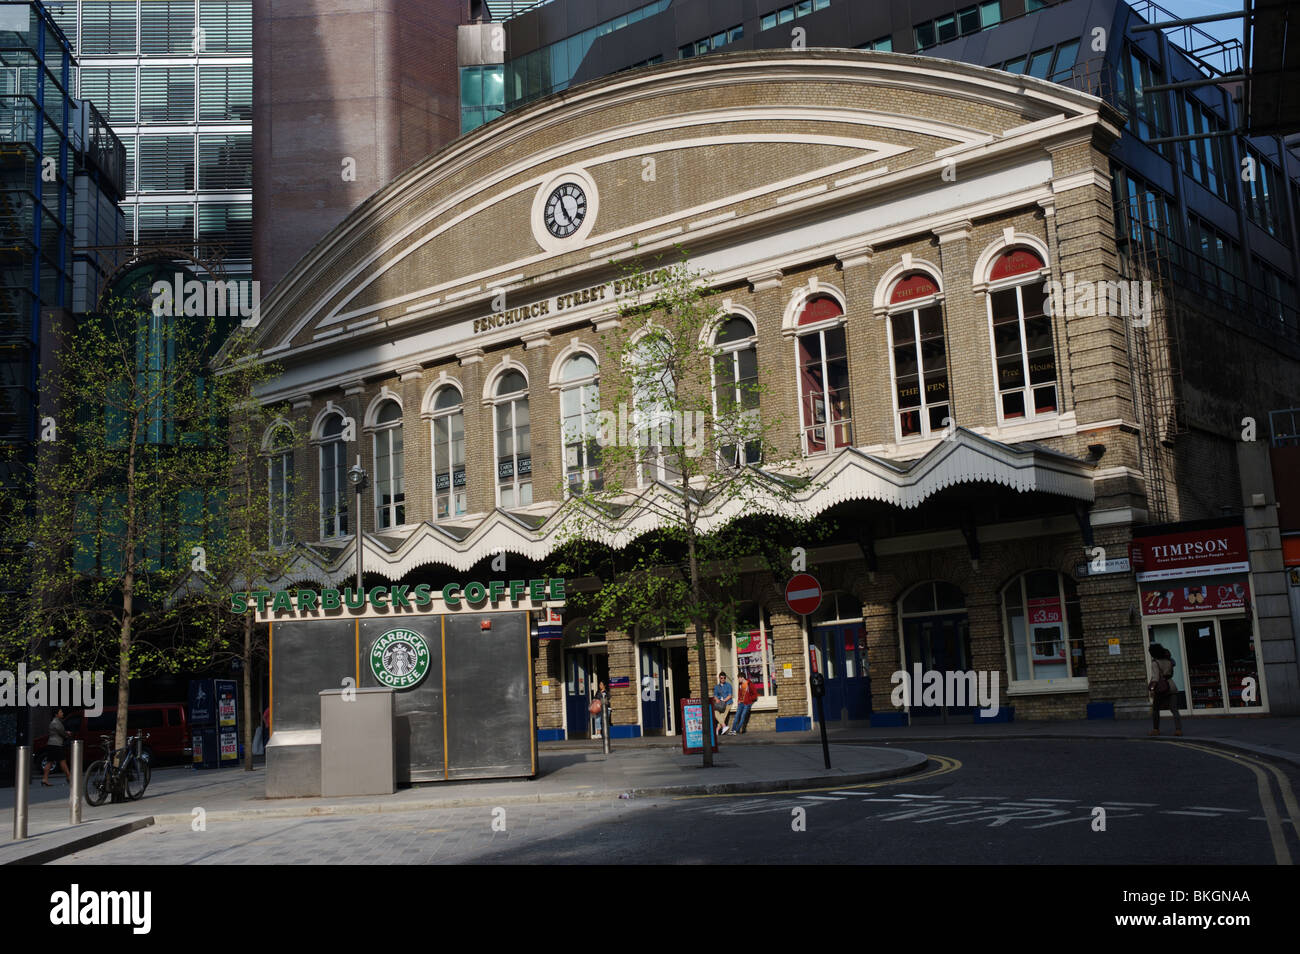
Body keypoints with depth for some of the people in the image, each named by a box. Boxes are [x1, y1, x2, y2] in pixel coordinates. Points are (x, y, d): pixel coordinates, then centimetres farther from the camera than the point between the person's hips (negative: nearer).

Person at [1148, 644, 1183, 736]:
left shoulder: (1155, 663, -6)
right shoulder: (1169, 661, 10)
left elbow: (1155, 675, -20)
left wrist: (1152, 688, -28)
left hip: (1161, 688, -4)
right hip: (1171, 687, 4)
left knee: (1155, 709, 16)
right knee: (1174, 710, -4)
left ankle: (1156, 729, 18)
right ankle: (1178, 729, -21)